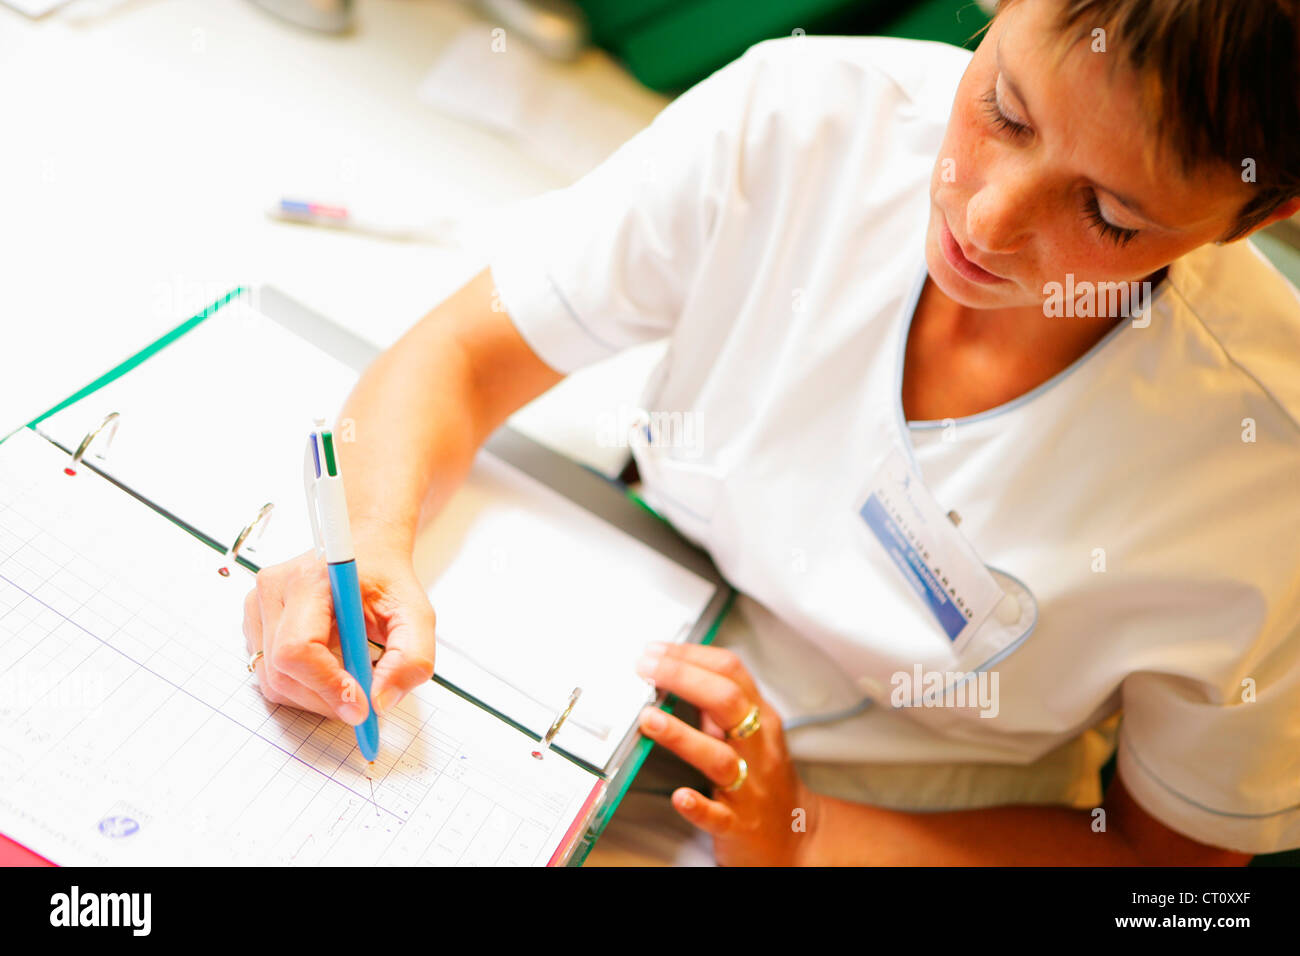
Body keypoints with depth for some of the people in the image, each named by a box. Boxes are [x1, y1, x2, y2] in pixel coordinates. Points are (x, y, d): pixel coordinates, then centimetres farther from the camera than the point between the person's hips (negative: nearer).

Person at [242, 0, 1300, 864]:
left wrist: (805, 833, -19)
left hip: (892, 836, -1)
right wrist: (372, 541, -30)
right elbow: (460, 356, -10)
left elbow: (1179, 846, -8)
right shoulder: (794, 120, -19)